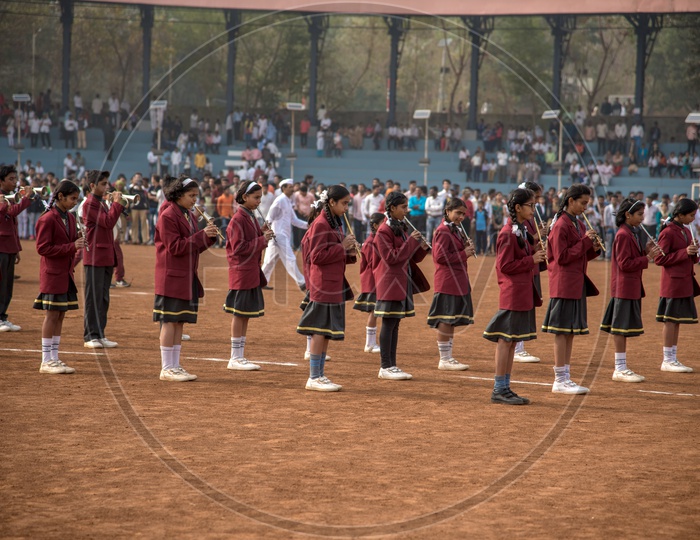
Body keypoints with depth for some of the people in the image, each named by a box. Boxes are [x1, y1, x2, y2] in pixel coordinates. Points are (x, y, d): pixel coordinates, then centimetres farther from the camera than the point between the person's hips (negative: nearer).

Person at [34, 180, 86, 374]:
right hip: (52, 273, -8)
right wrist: (71, 247, -21)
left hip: (66, 274, 8)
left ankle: (54, 358, 14)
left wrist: (78, 245, -3)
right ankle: (46, 361, 0)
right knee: (51, 315, -5)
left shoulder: (70, 218, 11)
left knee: (60, 316, 9)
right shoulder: (48, 219, -13)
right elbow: (42, 248, -16)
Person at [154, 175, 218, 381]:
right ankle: (166, 368, -2)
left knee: (180, 322, 10)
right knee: (169, 321, -5)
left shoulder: (189, 216, 15)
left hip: (187, 277, 9)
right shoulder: (168, 216, -12)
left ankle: (175, 366, 14)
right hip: (172, 277, -9)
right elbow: (175, 247, -17)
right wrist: (201, 235, -18)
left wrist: (210, 236, -1)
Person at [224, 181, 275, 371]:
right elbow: (239, 247, -17)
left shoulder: (251, 218, 14)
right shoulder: (238, 219, -13)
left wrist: (264, 235, -1)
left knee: (245, 316, 10)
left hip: (252, 272, 9)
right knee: (240, 315, -4)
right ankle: (235, 358, 0)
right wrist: (262, 239, -18)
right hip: (241, 271, -9)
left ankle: (240, 357, 15)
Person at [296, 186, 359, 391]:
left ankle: (319, 375, 15)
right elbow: (317, 256, -18)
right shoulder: (320, 224, -14)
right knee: (321, 331, -7)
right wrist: (342, 247, -17)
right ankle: (314, 378, -3)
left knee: (327, 332, 11)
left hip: (335, 284, 9)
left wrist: (350, 253, 3)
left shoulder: (335, 223, 15)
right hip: (323, 285, -9)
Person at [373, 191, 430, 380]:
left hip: (403, 281, 9)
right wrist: (411, 241, -19)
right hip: (390, 282, -9)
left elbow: (410, 257, 16)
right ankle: (385, 367, -3)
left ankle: (391, 365, 12)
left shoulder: (402, 228, 14)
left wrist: (422, 248, -2)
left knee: (395, 323, 9)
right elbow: (391, 257, -19)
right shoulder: (384, 231, -12)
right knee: (388, 323, -6)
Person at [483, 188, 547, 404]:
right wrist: (532, 259, -16)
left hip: (524, 294, 10)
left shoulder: (522, 232, 14)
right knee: (506, 340, -5)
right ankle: (499, 390, -1)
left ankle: (505, 388, 14)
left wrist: (535, 250, 4)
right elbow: (505, 266, -17)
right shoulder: (508, 234, -15)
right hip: (512, 294, -10)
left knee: (512, 341, 10)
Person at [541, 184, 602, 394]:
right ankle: (560, 380, -3)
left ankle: (565, 378, 14)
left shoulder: (578, 225, 14)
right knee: (562, 331, -6)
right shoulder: (561, 225, -13)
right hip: (564, 284, -9)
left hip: (577, 285, 9)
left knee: (571, 331, 10)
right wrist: (585, 241, -17)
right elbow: (562, 257, -17)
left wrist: (593, 249, -1)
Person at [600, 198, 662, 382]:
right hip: (624, 287, -10)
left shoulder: (631, 233, 13)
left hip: (631, 287, 10)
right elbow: (624, 264, -20)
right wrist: (648, 257, -19)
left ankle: (621, 368, 15)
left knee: (621, 329, 12)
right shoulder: (623, 235, -17)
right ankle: (620, 369, -2)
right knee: (621, 328, -5)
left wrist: (646, 251, 0)